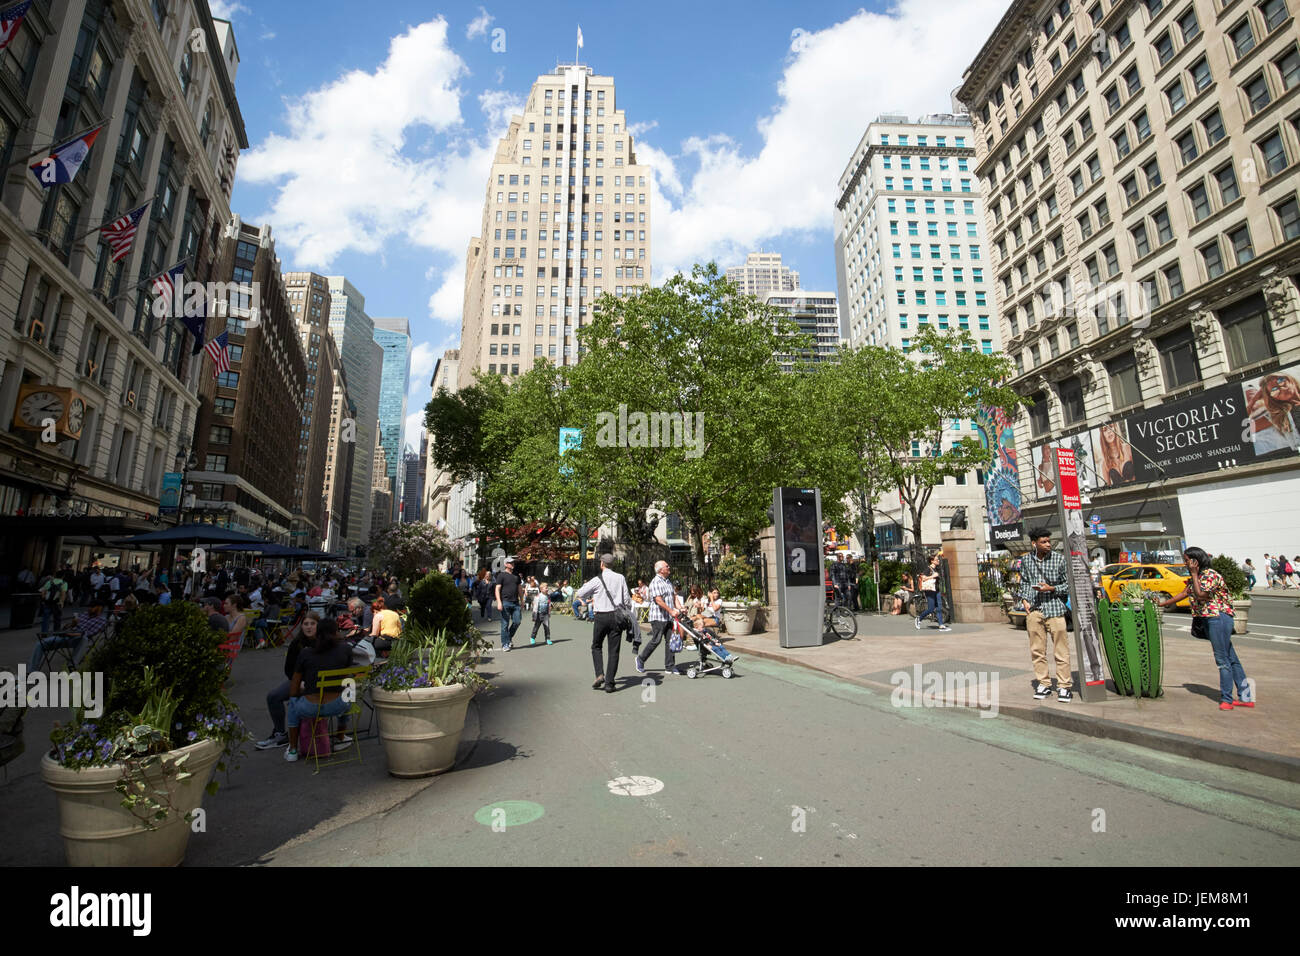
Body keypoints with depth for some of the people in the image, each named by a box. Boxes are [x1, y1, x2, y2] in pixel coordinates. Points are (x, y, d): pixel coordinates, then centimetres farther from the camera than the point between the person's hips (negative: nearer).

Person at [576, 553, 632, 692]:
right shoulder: (620, 578, 0)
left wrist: (587, 600, 24)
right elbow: (627, 599, 2)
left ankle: (600, 674, 1)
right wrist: (628, 614, 15)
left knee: (596, 646, 18)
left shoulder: (597, 580, -6)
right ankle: (609, 683, 6)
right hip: (617, 616, 2)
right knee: (614, 650, 7)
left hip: (601, 617, -2)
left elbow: (579, 594, 3)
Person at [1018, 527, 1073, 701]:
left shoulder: (1060, 559, -2)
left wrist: (1051, 589, -13)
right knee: (1037, 650, 7)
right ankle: (1043, 684, 17)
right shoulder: (1026, 560, 6)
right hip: (1034, 610, 3)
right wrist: (1024, 599, 4)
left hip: (1055, 609, -2)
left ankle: (1064, 686, 11)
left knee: (1061, 651, 0)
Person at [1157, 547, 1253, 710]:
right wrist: (1163, 603, 21)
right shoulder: (1195, 577, 14)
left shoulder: (1210, 574, -15)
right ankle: (1245, 696, 18)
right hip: (1208, 619, 9)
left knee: (1223, 659, -4)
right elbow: (1184, 593, 21)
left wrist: (1194, 574, -19)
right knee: (1230, 658, 12)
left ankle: (1226, 699, 2)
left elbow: (1201, 595, -23)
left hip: (1219, 617, -9)